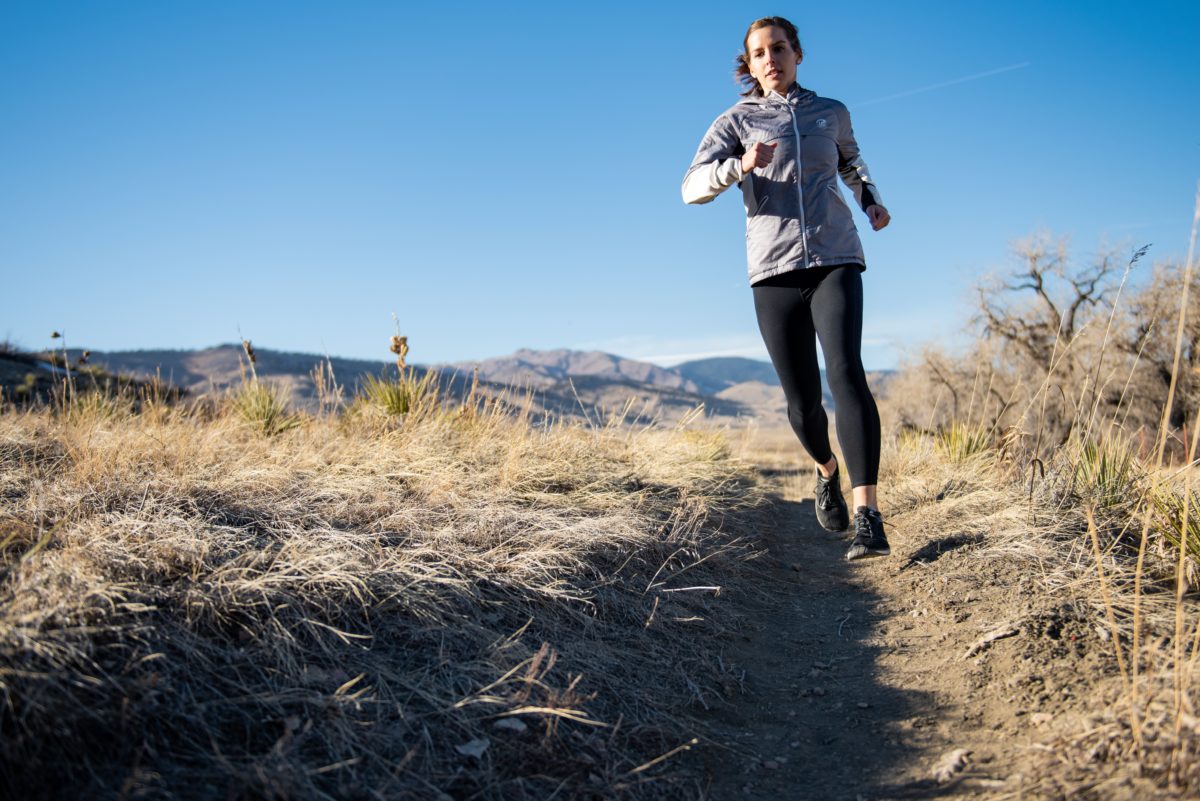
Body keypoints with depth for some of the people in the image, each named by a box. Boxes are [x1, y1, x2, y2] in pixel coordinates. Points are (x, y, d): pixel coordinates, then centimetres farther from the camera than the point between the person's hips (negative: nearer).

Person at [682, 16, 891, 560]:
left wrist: (871, 200, 18)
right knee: (802, 402, 0)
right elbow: (693, 188, -7)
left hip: (835, 259, 0)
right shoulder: (737, 121, 8)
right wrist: (741, 166, -26)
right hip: (775, 270, 0)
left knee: (845, 372, -23)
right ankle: (827, 470, 36)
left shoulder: (831, 112, 15)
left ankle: (868, 520, -28)